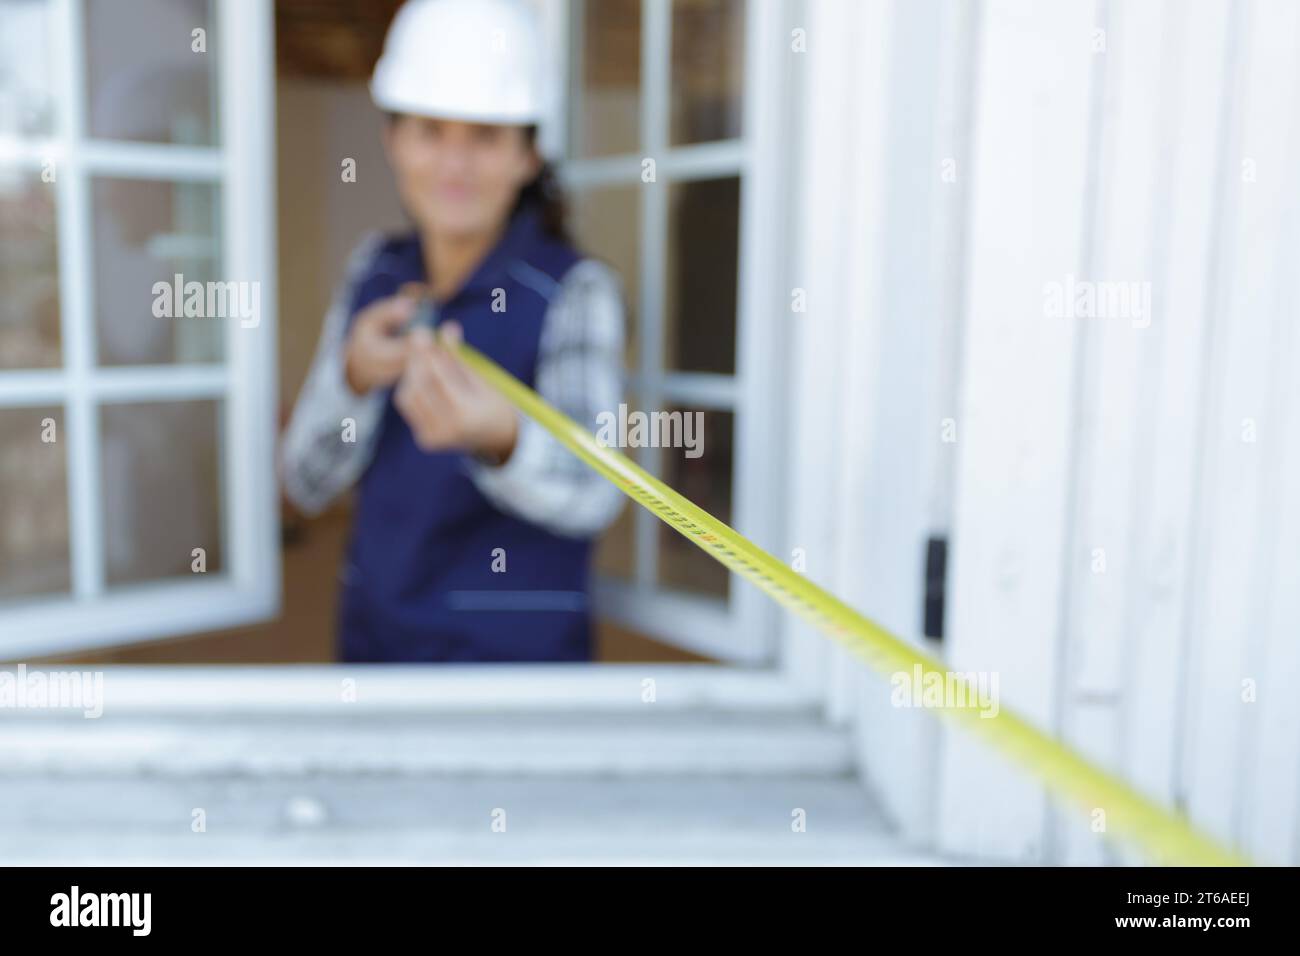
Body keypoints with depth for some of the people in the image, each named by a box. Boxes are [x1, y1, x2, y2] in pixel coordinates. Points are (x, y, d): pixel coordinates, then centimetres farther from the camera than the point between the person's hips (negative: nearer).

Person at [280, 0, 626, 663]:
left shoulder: (575, 289, -15)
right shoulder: (375, 272, -2)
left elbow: (592, 492, -28)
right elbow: (307, 483, -4)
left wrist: (499, 435, -48)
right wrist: (357, 377, -22)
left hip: (515, 649, -4)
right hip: (374, 631, 4)